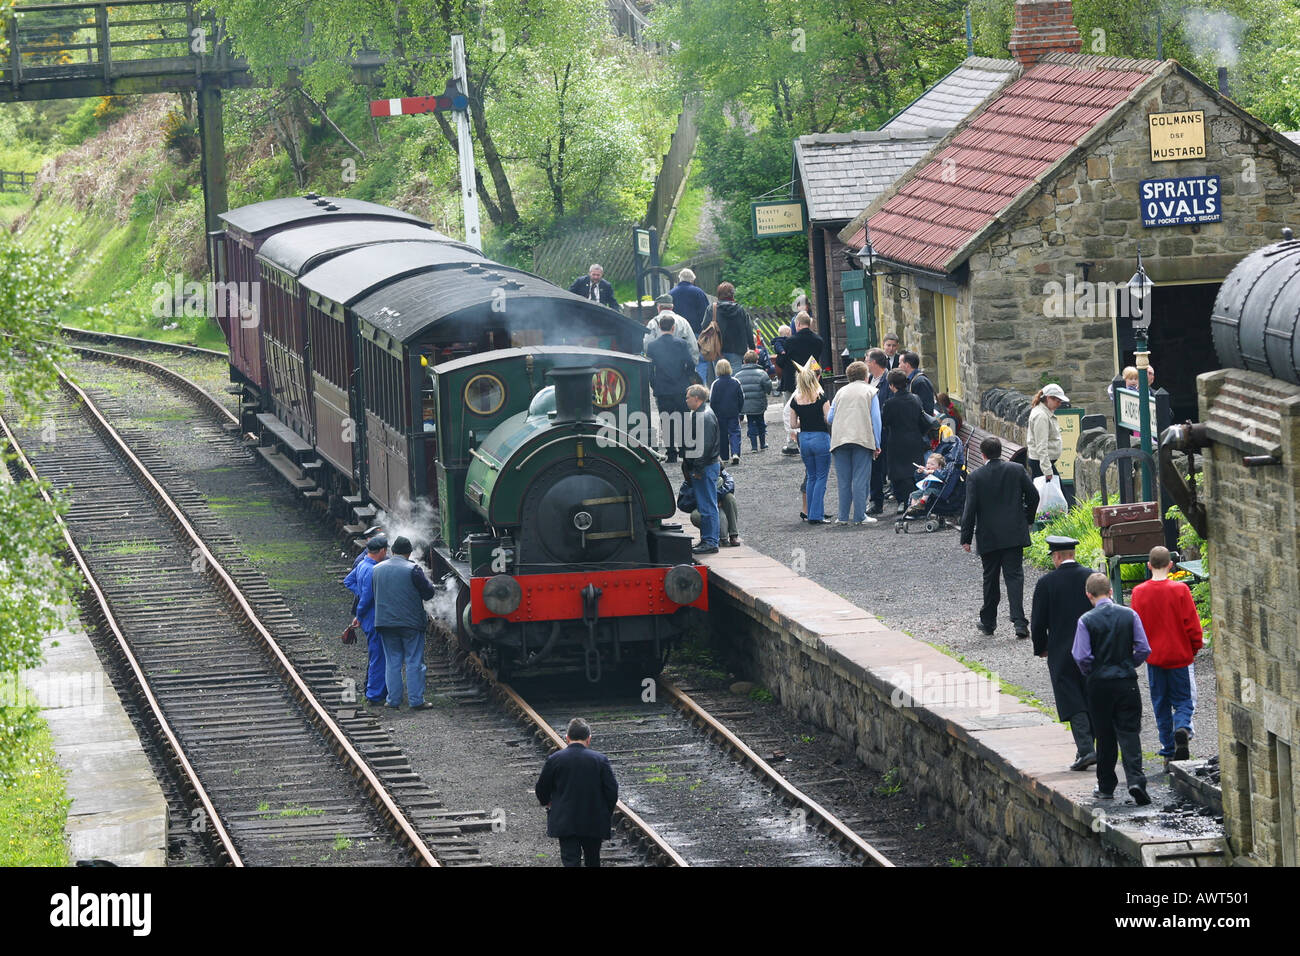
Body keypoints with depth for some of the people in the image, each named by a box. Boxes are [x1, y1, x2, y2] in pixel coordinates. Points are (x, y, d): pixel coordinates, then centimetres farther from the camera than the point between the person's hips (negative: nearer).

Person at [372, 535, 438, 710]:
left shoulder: (377, 569, 5)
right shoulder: (413, 569, -12)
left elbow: (374, 595, 13)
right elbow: (429, 592, -6)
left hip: (385, 622, 4)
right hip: (411, 622, -4)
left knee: (393, 663, 12)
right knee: (414, 662, 2)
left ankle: (393, 700, 12)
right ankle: (416, 700, 1)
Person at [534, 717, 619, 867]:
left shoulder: (554, 759, -5)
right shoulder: (601, 760, -6)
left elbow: (541, 789, 4)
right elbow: (612, 790, -5)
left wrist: (547, 803, 26)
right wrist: (607, 814, 13)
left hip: (565, 823, -1)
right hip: (594, 824, 1)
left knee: (570, 861, -2)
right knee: (593, 861, 17)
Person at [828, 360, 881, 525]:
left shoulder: (841, 392, 16)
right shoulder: (870, 391, 9)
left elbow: (830, 417, 14)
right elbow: (876, 419, 2)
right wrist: (877, 445, 3)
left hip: (839, 440, 3)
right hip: (863, 438, -3)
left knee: (843, 480, 6)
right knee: (860, 479, -2)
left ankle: (843, 516, 6)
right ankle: (859, 516, -5)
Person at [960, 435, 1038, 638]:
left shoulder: (976, 477, -7)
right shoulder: (1017, 470, -1)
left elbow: (970, 509, -8)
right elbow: (1033, 496, 1)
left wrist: (966, 538, -3)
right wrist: (1027, 520, 18)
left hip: (989, 537, -1)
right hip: (1014, 534, 1)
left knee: (990, 579, 12)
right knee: (1014, 576, -1)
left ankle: (988, 623, 22)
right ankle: (1019, 623, -14)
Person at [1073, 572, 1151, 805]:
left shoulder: (1086, 620, -8)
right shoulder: (1129, 615, -3)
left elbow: (1081, 656, -12)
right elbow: (1144, 649, -3)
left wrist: (1089, 672, 8)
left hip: (1099, 684, -1)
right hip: (1127, 681, 1)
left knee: (1105, 736, 11)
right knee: (1129, 733, 1)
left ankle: (1106, 787, 18)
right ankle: (1135, 780, -17)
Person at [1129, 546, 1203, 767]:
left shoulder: (1139, 593, -4)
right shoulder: (1180, 590, -11)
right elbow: (1192, 624, -9)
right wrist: (1195, 648, 8)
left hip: (1154, 658, 2)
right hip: (1180, 656, -2)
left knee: (1161, 706, 12)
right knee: (1184, 701, 8)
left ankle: (1168, 751, 11)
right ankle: (1182, 728, -22)